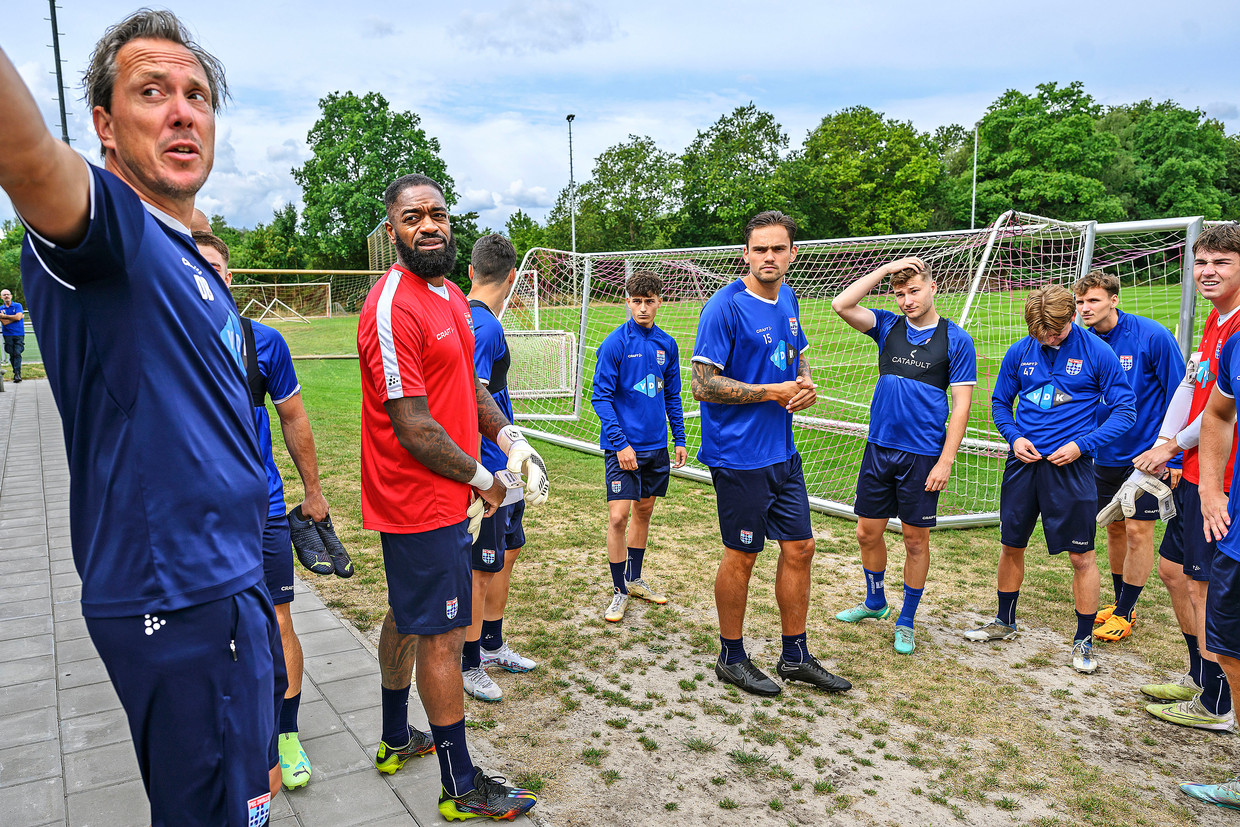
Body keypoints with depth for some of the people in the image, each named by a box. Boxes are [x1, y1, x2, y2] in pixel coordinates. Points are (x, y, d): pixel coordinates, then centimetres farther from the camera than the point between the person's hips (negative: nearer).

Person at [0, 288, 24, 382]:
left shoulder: (18, 305, 6)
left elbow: (18, 317, -10)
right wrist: (18, 317, -7)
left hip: (19, 334, -2)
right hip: (8, 335, 2)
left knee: (17, 353, -12)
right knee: (12, 355, 2)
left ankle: (17, 374, -16)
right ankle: (16, 372, 11)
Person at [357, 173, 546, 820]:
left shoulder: (451, 298, 10)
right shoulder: (393, 308, -20)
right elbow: (413, 428, -22)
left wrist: (509, 438, 0)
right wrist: (483, 480, -11)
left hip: (446, 496, 10)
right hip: (423, 505, -10)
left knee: (406, 617, 22)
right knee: (443, 637, 1)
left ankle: (396, 741, 41)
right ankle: (461, 787, 16)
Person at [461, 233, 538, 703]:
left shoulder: (470, 319, 9)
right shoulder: (484, 326, -21)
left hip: (499, 469, 10)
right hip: (486, 471, -10)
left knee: (507, 554, 20)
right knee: (482, 569, 4)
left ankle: (492, 646, 37)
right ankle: (468, 666, 20)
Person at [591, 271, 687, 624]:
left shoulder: (667, 344, 5)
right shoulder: (615, 343, -10)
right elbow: (600, 397, -11)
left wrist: (680, 439, 10)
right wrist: (621, 443, -18)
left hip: (656, 445, 5)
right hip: (623, 446, -5)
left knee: (644, 511, 15)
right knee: (618, 517, -8)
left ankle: (635, 579, 32)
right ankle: (619, 591, 7)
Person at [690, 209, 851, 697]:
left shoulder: (787, 299, 9)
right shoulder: (725, 306, -15)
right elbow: (703, 386, -18)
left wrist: (805, 385, 0)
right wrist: (774, 392, -16)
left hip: (783, 453, 8)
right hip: (740, 456, -8)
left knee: (800, 548, 12)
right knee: (741, 557, 5)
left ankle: (795, 656, 28)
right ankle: (731, 659, 24)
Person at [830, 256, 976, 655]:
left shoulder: (956, 340, -4)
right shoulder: (888, 326, 6)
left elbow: (961, 405, -6)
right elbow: (841, 305, -6)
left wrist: (946, 461, -12)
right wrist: (886, 268, -6)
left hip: (922, 455, -4)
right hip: (878, 448, 4)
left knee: (916, 540, 7)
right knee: (868, 532, 12)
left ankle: (906, 621, 23)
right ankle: (875, 602, 35)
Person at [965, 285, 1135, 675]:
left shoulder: (1097, 353, -7)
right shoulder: (1019, 353, 2)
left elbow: (1125, 411, -4)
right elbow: (1000, 403, 13)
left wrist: (1081, 445, -15)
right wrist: (1014, 437, -5)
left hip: (1070, 465, -3)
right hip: (1023, 461, 4)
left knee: (1081, 556, 2)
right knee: (1011, 546, 13)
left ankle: (1083, 640, 20)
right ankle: (1005, 623, 33)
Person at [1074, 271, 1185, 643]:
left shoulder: (1153, 337, -15)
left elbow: (1178, 396, -10)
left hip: (1146, 452, -5)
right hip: (1105, 455, 5)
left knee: (1138, 531, -1)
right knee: (1114, 529, 13)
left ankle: (1123, 614, 11)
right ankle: (1121, 602, 28)